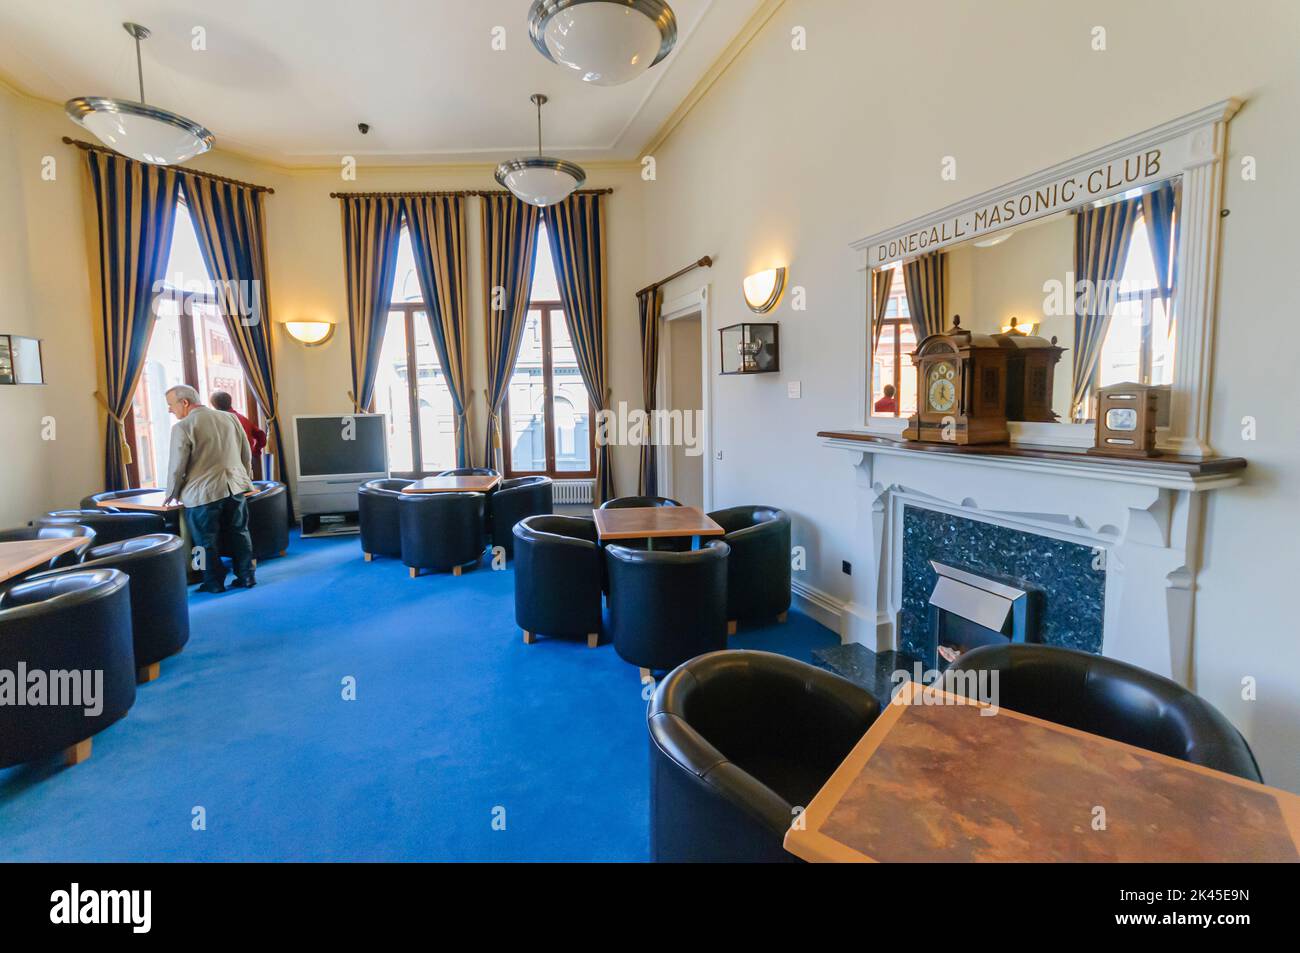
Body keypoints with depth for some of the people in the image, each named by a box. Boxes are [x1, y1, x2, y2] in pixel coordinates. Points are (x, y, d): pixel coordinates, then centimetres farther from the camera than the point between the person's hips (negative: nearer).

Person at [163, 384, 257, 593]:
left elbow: (177, 467, -8)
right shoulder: (230, 418, 8)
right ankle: (246, 577, 16)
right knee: (239, 533, 12)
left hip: (203, 493, -5)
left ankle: (214, 583, 15)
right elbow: (247, 455, 13)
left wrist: (171, 495, 7)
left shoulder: (183, 427, -9)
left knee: (207, 541, 7)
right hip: (236, 488, 5)